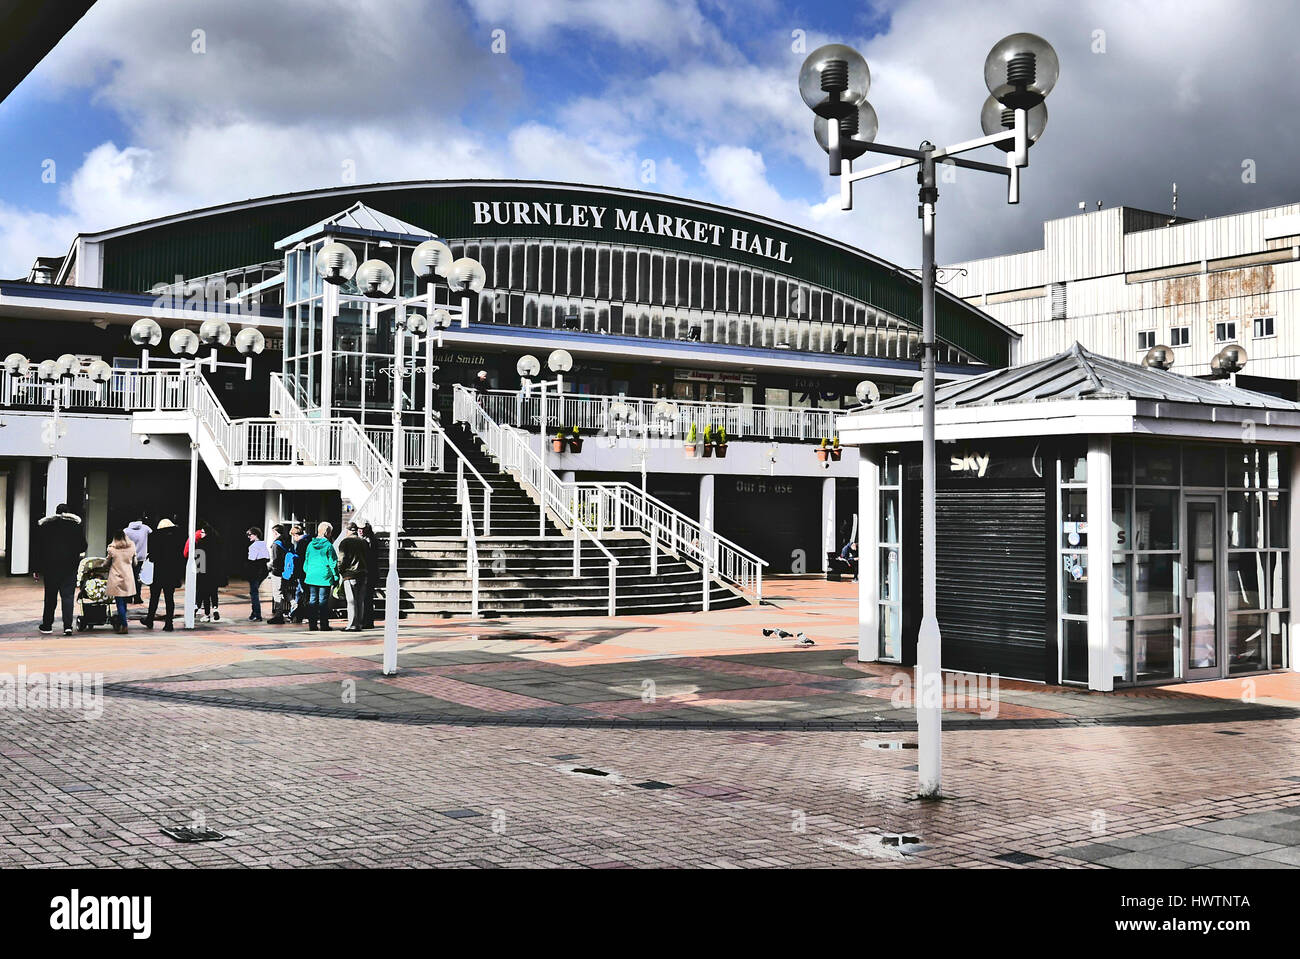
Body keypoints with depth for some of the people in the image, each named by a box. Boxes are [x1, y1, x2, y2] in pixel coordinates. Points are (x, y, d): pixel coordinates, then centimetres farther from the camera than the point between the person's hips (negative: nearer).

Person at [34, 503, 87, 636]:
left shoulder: (44, 524, 4)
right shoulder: (76, 524, 1)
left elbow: (39, 547, 4)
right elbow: (83, 546, 0)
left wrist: (38, 568, 8)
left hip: (50, 565, 1)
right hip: (70, 565, -1)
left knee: (50, 595, 10)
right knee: (68, 595, -2)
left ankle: (47, 625, 16)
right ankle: (68, 626, -13)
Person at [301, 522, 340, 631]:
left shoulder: (311, 544, 6)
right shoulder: (328, 545, -9)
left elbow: (306, 561, 13)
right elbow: (333, 562, -8)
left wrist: (307, 573, 22)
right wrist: (336, 576, -2)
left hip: (311, 576, 4)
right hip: (324, 577, -4)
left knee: (312, 600, 9)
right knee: (323, 600, 0)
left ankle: (312, 624, 9)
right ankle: (324, 624, 1)